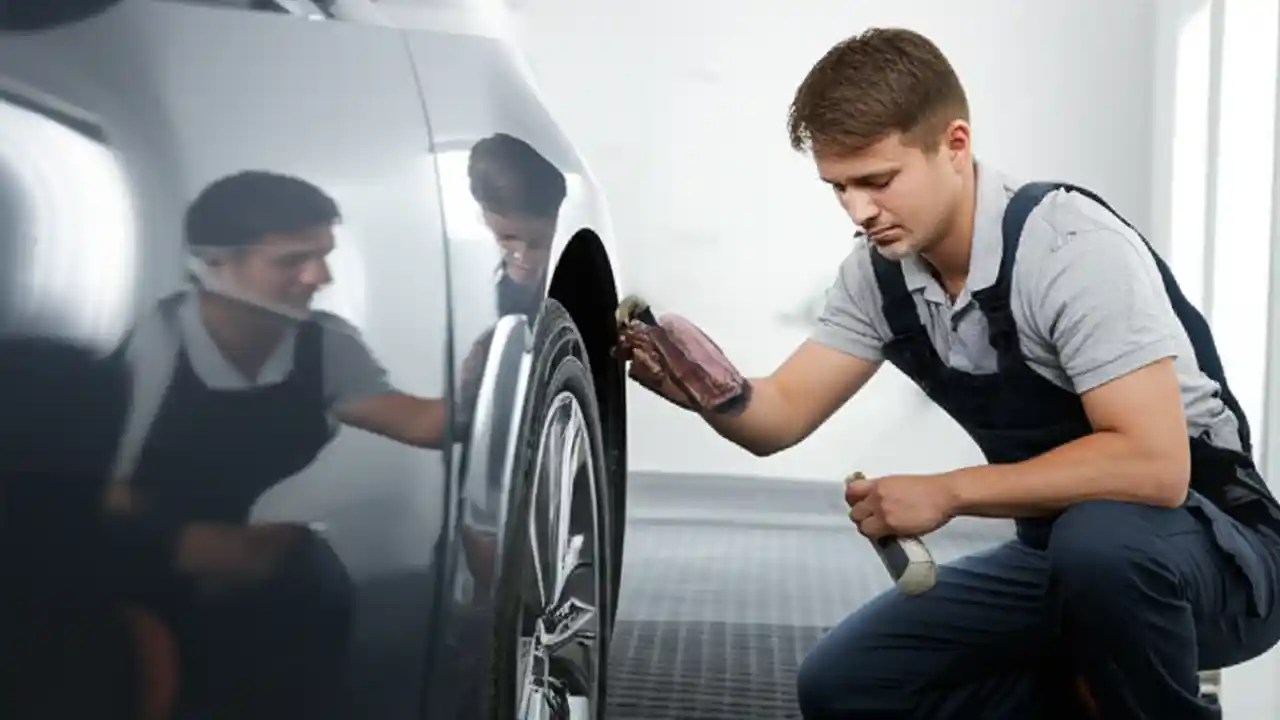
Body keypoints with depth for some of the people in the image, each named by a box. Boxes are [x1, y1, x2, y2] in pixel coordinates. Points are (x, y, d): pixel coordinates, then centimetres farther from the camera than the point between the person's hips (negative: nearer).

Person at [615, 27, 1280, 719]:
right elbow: (781, 416, -2)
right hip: (1061, 550, 7)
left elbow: (1152, 464, -31)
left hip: (1213, 542, -6)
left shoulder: (1071, 244, -25)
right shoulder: (878, 273, -3)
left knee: (1098, 540, -40)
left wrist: (948, 492, -27)